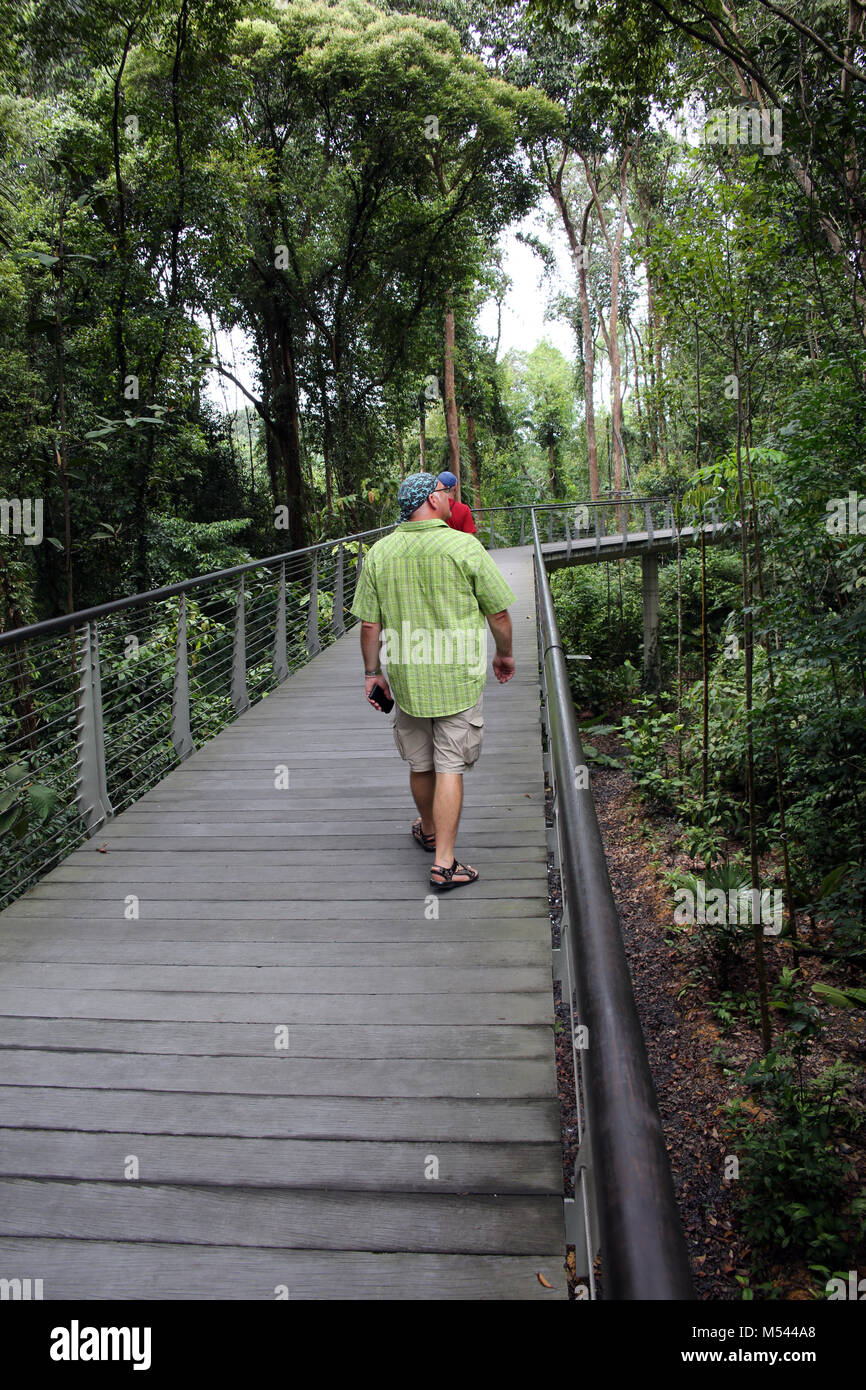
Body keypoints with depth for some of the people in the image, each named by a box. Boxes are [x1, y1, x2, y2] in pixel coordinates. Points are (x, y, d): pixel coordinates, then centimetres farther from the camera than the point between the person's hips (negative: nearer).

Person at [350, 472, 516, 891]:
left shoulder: (379, 553, -1)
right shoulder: (464, 546, -10)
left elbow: (369, 624, 2)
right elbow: (499, 613, -5)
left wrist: (372, 672, 13)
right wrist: (505, 655, 11)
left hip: (406, 681, 4)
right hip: (458, 680, -4)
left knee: (420, 763, 19)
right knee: (449, 767, 1)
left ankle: (429, 830, 42)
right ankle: (443, 864, 1)